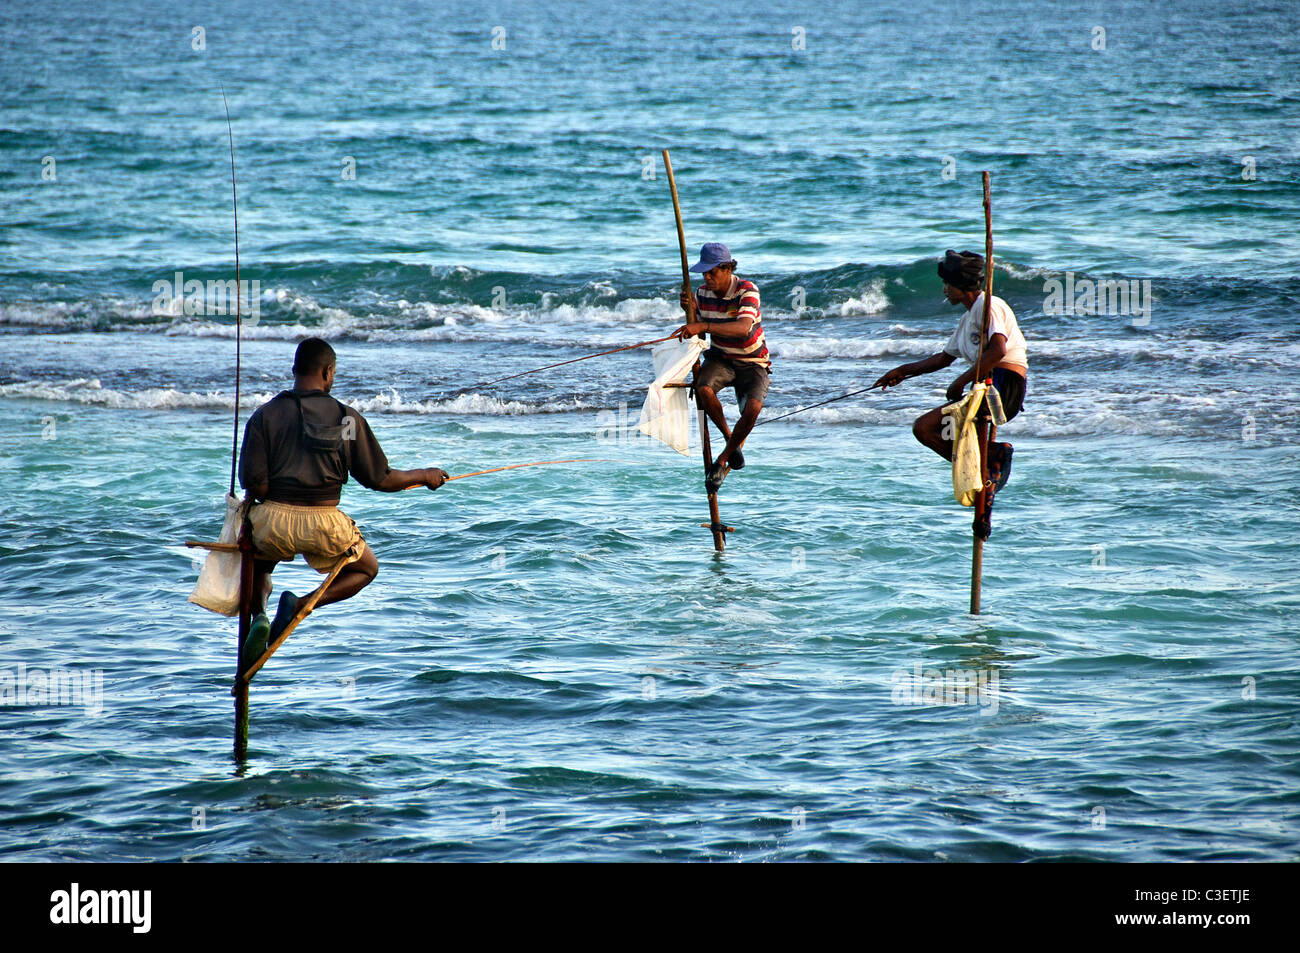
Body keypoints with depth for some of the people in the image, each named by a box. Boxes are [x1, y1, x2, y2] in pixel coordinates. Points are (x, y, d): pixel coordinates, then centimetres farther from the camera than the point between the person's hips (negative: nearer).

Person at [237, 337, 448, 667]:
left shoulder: (265, 415, 1)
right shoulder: (348, 419, 0)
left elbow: (253, 482, -6)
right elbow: (380, 479, 4)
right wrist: (423, 476, 21)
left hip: (273, 518, 2)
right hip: (324, 524, -2)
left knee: (257, 566, 34)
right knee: (366, 569, 26)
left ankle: (258, 615, 1)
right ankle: (300, 605, 0)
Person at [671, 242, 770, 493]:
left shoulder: (746, 291, -21)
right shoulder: (703, 292, -4)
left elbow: (743, 329, -39)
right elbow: (698, 334, 8)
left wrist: (703, 326, -48)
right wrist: (690, 312, -13)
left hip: (752, 363, -4)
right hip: (720, 359, 4)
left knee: (752, 408, -31)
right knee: (703, 389, -31)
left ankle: (722, 460, -8)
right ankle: (729, 437, -5)